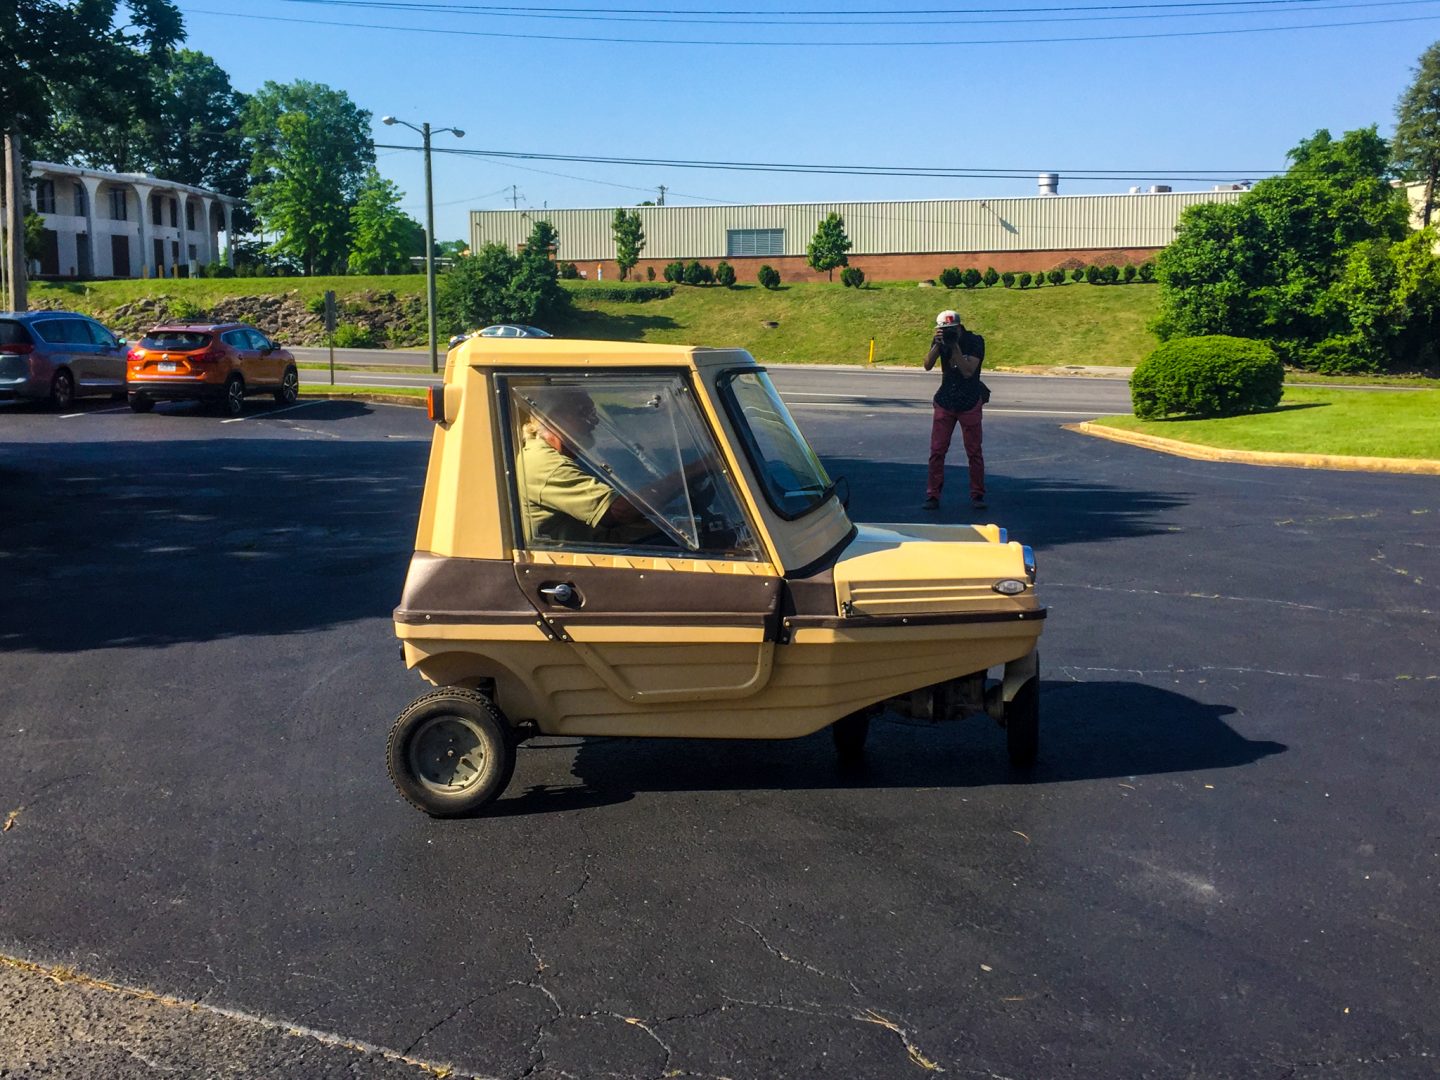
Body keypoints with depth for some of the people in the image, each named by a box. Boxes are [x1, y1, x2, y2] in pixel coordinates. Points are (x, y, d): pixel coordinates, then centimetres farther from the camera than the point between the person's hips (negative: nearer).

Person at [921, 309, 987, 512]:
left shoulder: (974, 342, -12)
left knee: (974, 452, 3)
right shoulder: (940, 341, -2)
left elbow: (967, 371, -21)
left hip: (970, 403, -3)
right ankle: (932, 495, 6)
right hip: (945, 402, 3)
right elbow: (928, 365, -13)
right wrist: (938, 344, -24)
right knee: (937, 451, 0)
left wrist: (955, 346, -26)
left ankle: (977, 495, 13)